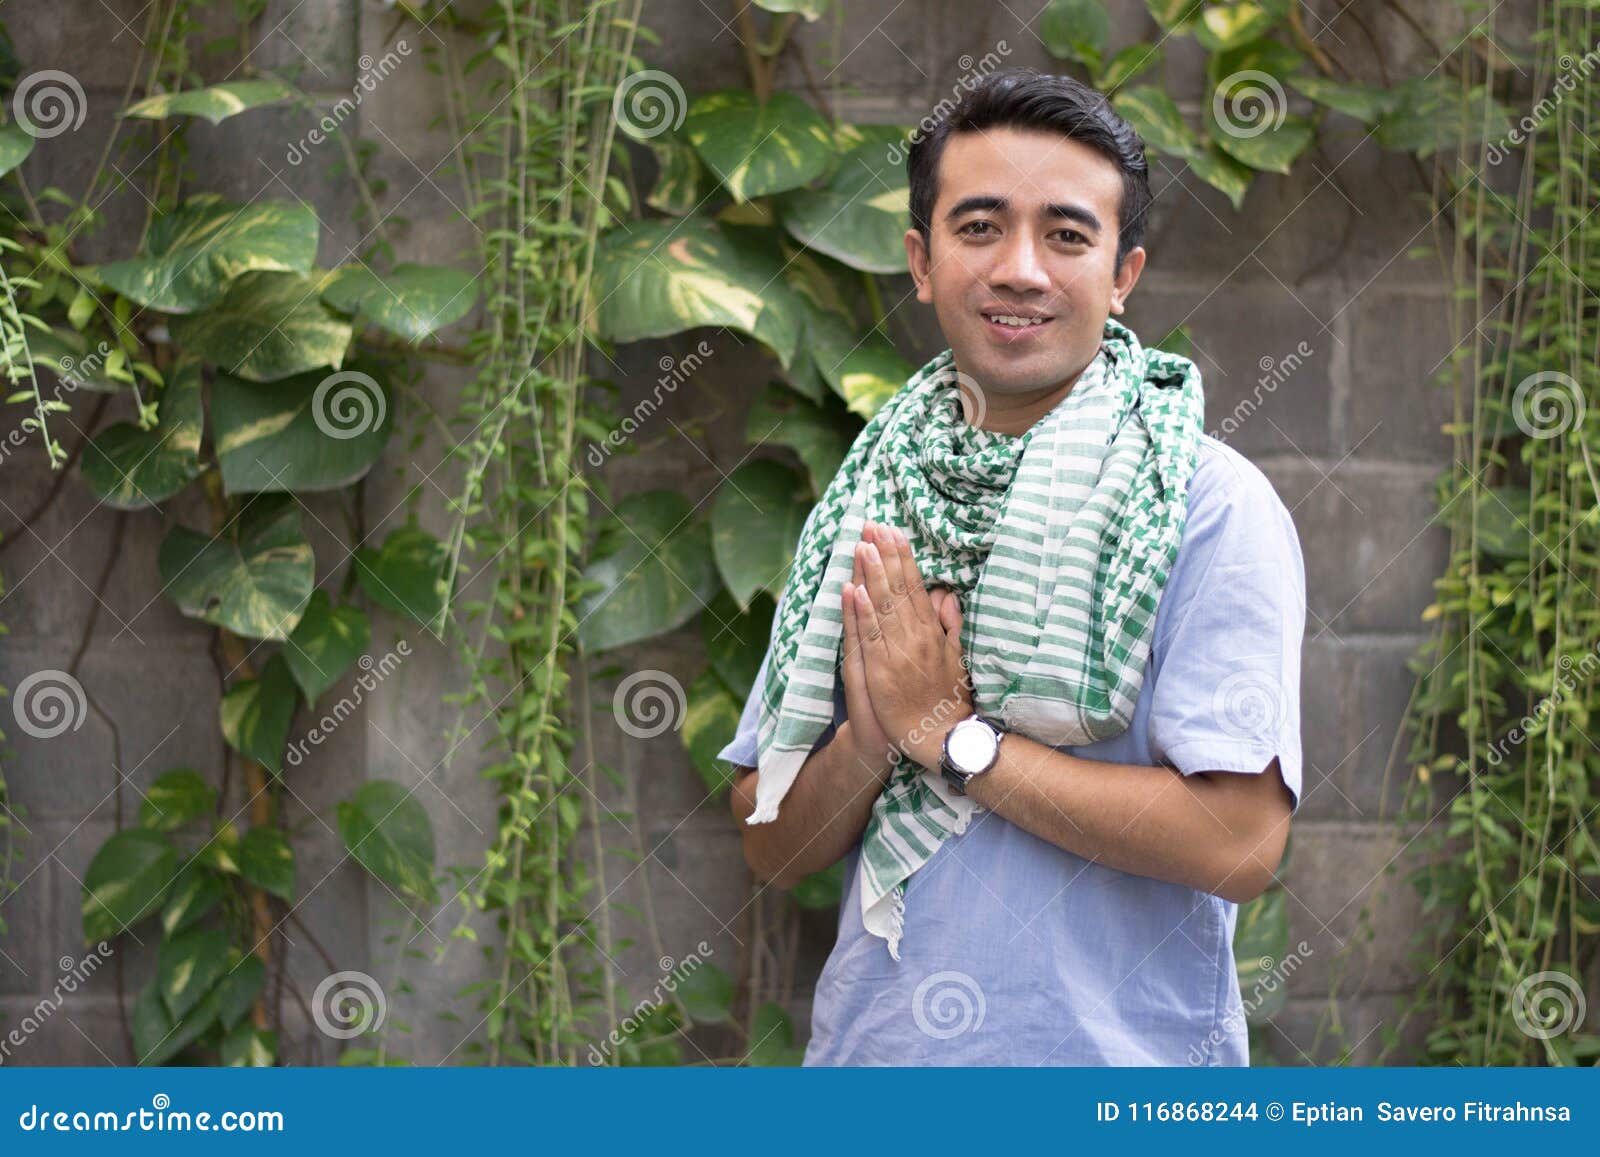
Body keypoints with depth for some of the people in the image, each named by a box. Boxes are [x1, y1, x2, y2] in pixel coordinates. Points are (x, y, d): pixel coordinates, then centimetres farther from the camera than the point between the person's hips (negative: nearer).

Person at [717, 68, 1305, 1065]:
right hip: (869, 1050, 4)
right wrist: (869, 736, -15)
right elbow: (772, 846, 5)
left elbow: (1240, 841, -20)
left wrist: (951, 734, -16)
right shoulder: (863, 507, 4)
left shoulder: (1210, 504, -10)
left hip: (1117, 1069, -4)